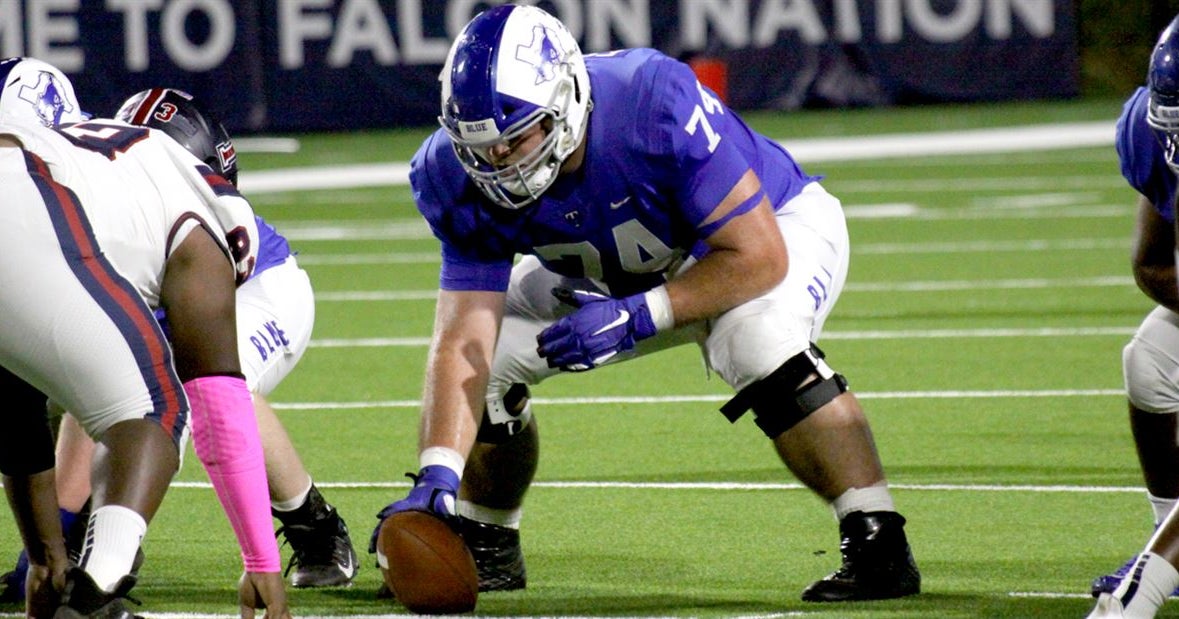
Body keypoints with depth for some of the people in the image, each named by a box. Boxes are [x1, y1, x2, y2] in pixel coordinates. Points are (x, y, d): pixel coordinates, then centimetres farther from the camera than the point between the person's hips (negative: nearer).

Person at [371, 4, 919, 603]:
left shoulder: (658, 104, -40)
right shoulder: (463, 178, -24)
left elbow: (756, 257, -34)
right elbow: (462, 341, -25)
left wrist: (634, 319, -40)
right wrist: (436, 478, -38)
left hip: (772, 224, -5)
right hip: (611, 272, 5)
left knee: (756, 342, -35)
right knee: (487, 361, -6)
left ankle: (878, 546, -26)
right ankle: (487, 547, 19)